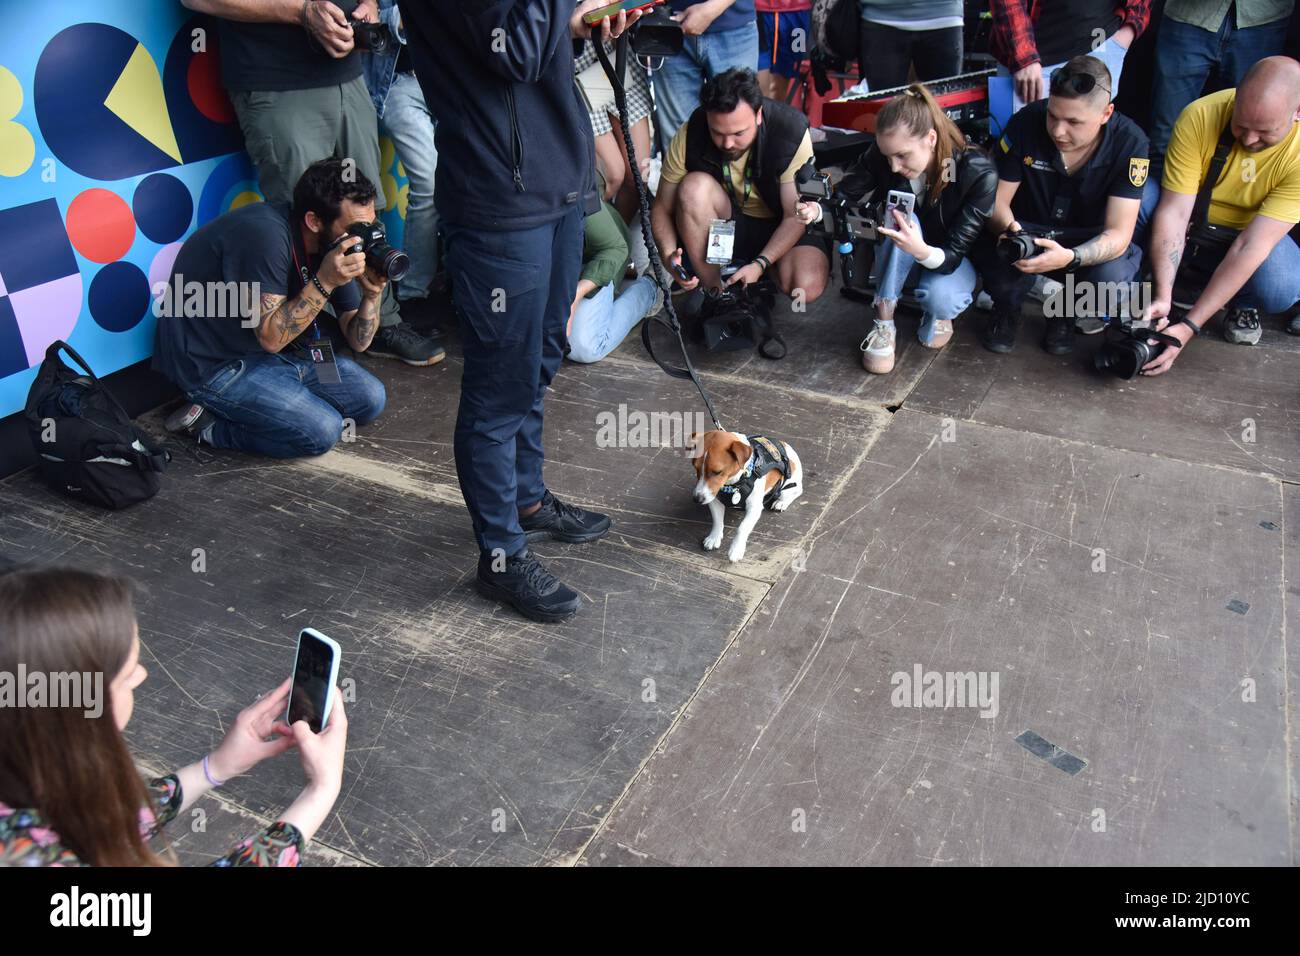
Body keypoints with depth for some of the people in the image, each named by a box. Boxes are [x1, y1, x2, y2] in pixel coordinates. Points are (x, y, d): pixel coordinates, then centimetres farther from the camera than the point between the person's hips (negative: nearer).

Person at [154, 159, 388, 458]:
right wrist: (325, 282, -34)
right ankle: (207, 423, -1)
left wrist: (372, 294, -22)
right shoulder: (265, 234, -29)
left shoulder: (337, 248, -5)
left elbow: (358, 341, -3)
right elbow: (271, 336, -27)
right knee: (321, 431, -20)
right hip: (212, 363, -8)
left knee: (370, 400, 1)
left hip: (277, 347, 8)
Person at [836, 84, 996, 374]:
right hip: (898, 258, 2)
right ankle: (883, 326, -24)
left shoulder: (979, 174, -30)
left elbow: (953, 254, -28)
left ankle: (937, 314, 3)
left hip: (950, 258, -2)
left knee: (940, 297, -36)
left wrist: (922, 251, -52)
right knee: (899, 219, -33)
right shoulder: (883, 154, -22)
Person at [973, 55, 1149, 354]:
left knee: (1113, 278, -34)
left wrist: (1068, 258, -45)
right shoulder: (1026, 122, -18)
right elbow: (997, 201, -11)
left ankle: (1066, 314, 5)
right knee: (994, 255, -35)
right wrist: (1008, 229, -37)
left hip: (1093, 246, 0)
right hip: (1027, 234, 0)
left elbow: (1118, 235, -23)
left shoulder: (1129, 143, -19)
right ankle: (1007, 309, 3)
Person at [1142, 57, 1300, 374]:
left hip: (1264, 231, -1)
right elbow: (1174, 212, -26)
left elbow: (1251, 245, -32)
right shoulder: (1199, 116, -26)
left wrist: (1188, 328, -39)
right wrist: (1162, 297, -37)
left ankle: (1242, 304, 3)